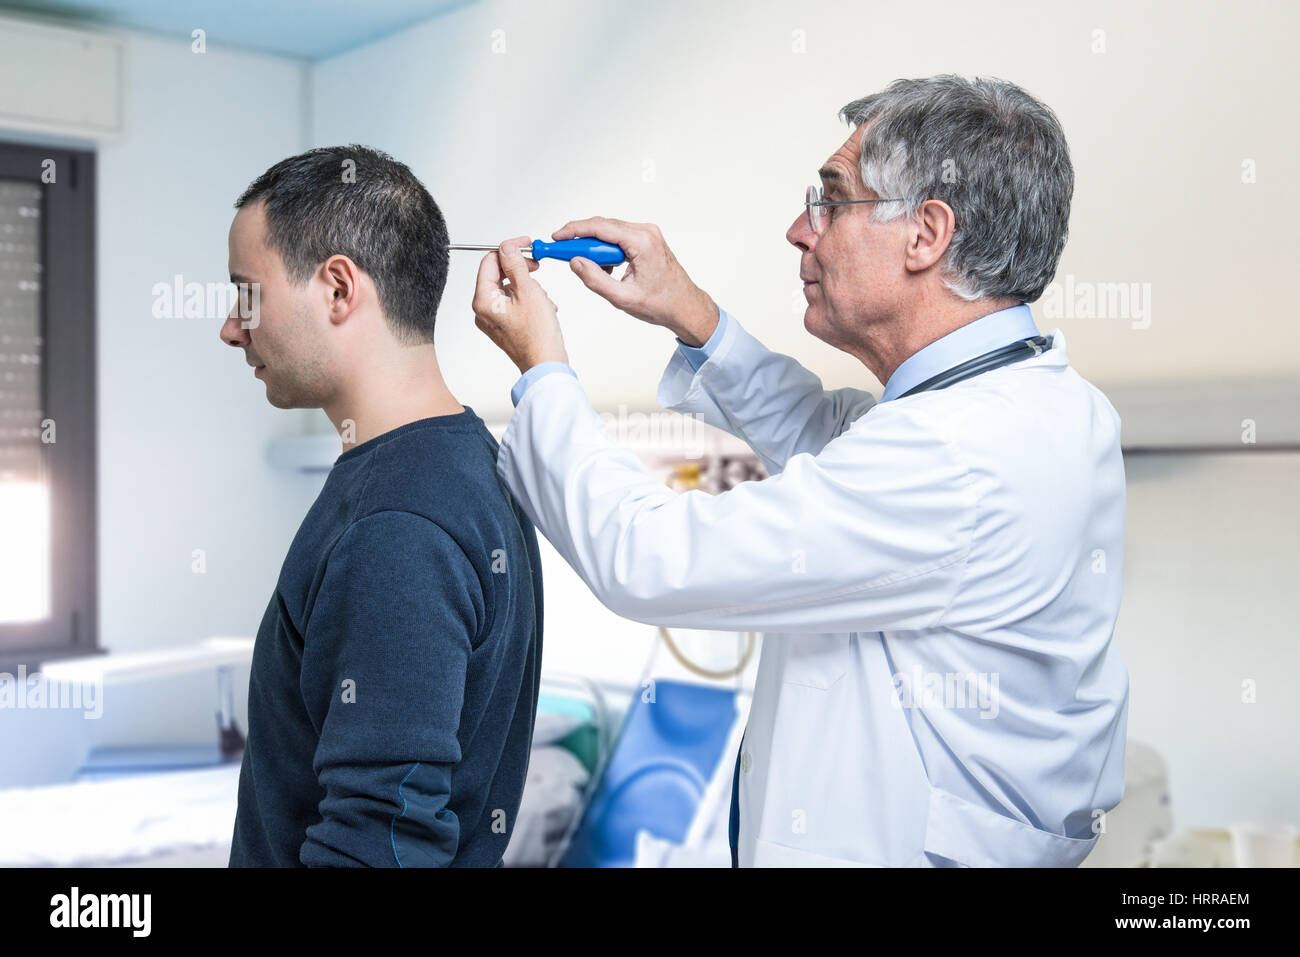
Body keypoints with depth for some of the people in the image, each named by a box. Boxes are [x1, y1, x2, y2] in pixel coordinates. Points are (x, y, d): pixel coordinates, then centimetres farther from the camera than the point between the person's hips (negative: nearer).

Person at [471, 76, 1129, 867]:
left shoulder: (954, 460, -29)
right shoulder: (1044, 397, 1)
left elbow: (648, 562, -24)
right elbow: (831, 446, 19)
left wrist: (544, 371, -10)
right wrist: (695, 319, 8)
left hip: (902, 846, -9)